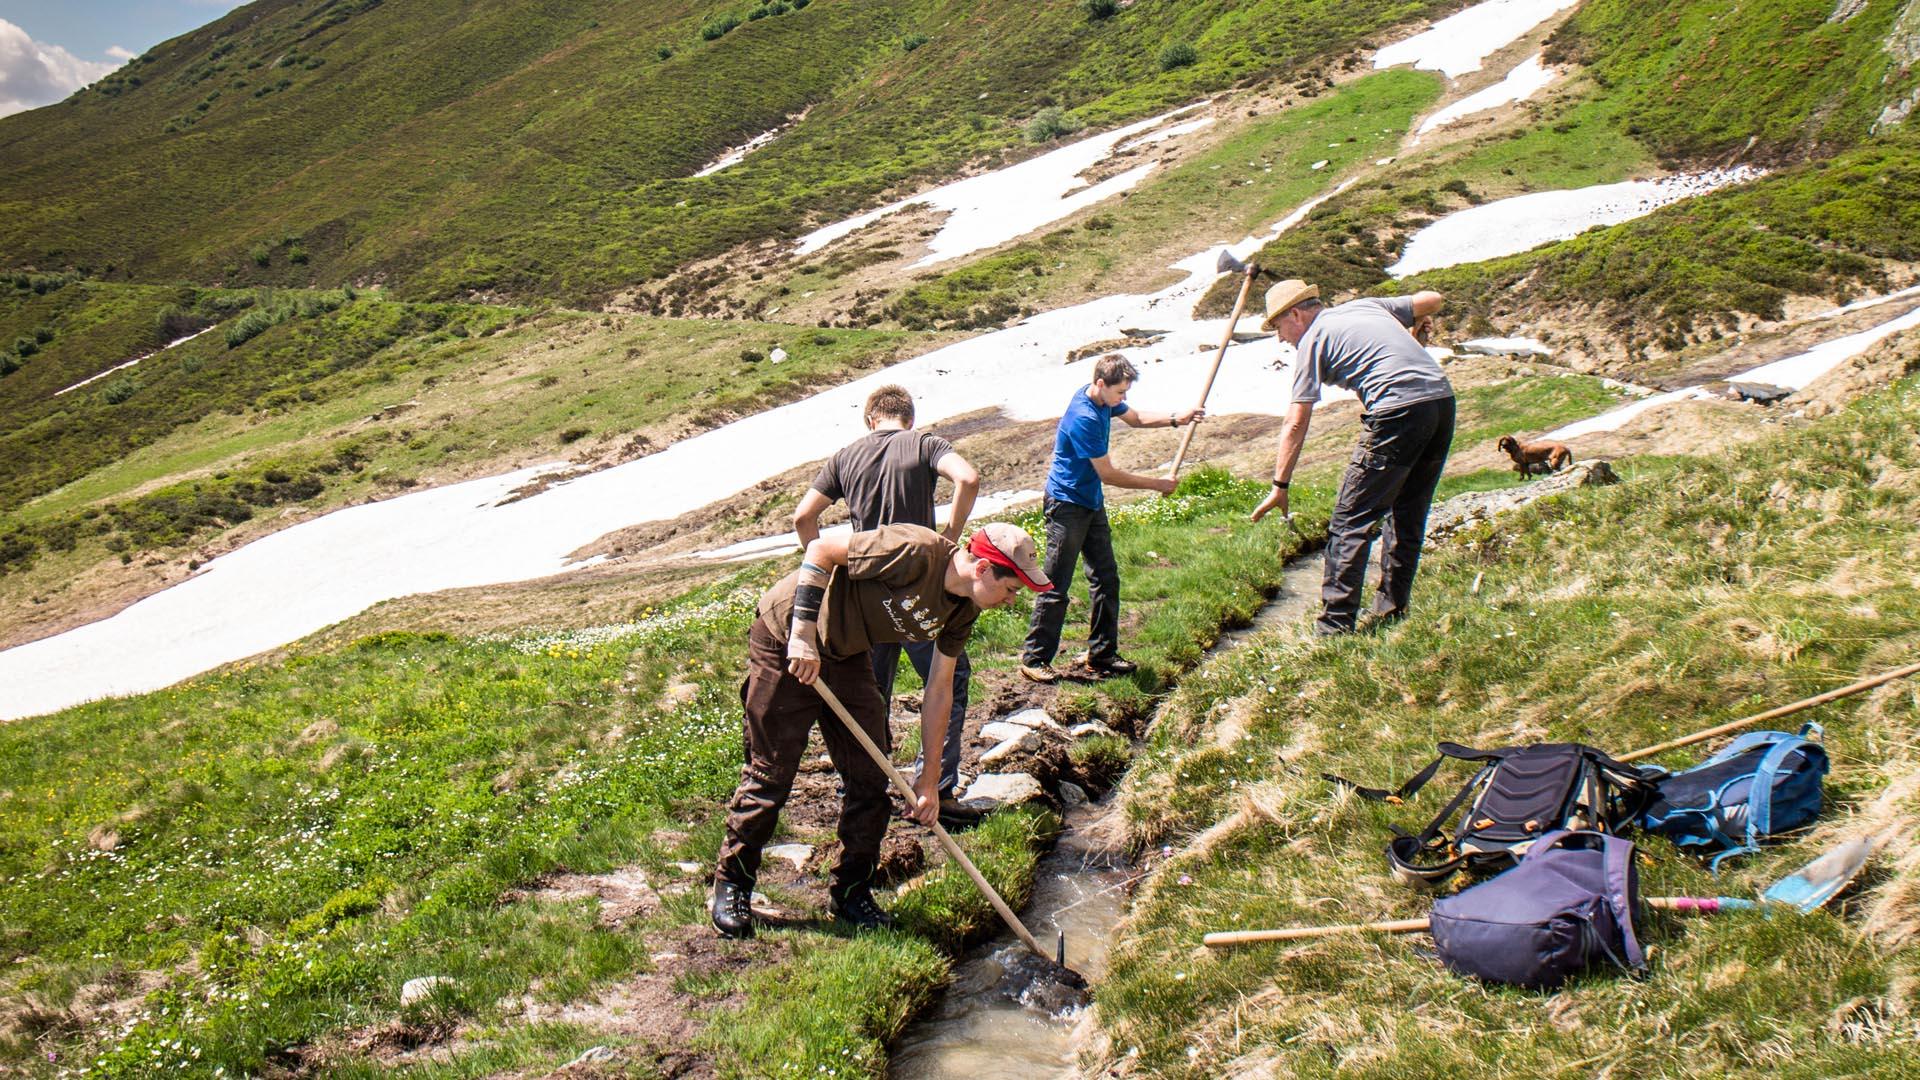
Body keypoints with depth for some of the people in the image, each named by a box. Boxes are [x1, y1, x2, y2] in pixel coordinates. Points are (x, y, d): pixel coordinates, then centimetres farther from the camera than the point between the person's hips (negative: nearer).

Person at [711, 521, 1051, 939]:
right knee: (770, 776, -2)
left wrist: (930, 777, 4)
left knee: (870, 777, 4)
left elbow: (939, 689, 3)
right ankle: (731, 885, 16)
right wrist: (803, 634, -28)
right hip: (787, 637, -8)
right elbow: (821, 549, -24)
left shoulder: (962, 611, -4)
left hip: (846, 653, 8)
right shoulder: (914, 553, -30)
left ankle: (851, 892, 20)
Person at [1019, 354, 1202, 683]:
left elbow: (1135, 418, 20)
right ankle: (1034, 659, 5)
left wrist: (1176, 419, 3)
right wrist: (1156, 484, -12)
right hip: (1066, 505, -10)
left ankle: (1102, 654, 21)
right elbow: (1108, 474, -23)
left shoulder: (1103, 399, 0)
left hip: (1092, 502, 10)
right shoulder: (1084, 418, -28)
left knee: (1106, 578, 12)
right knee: (1056, 587, -4)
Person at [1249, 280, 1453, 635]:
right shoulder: (1366, 306, 23)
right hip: (1443, 399, 8)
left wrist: (1279, 486, 3)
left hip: (1398, 411, -8)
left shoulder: (1313, 339, 5)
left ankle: (1336, 624, -5)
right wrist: (1418, 323, 48)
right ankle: (1392, 611, 26)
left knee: (1350, 520, -2)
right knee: (1407, 514, 20)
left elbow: (1296, 424, 1)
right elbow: (1433, 299, 26)